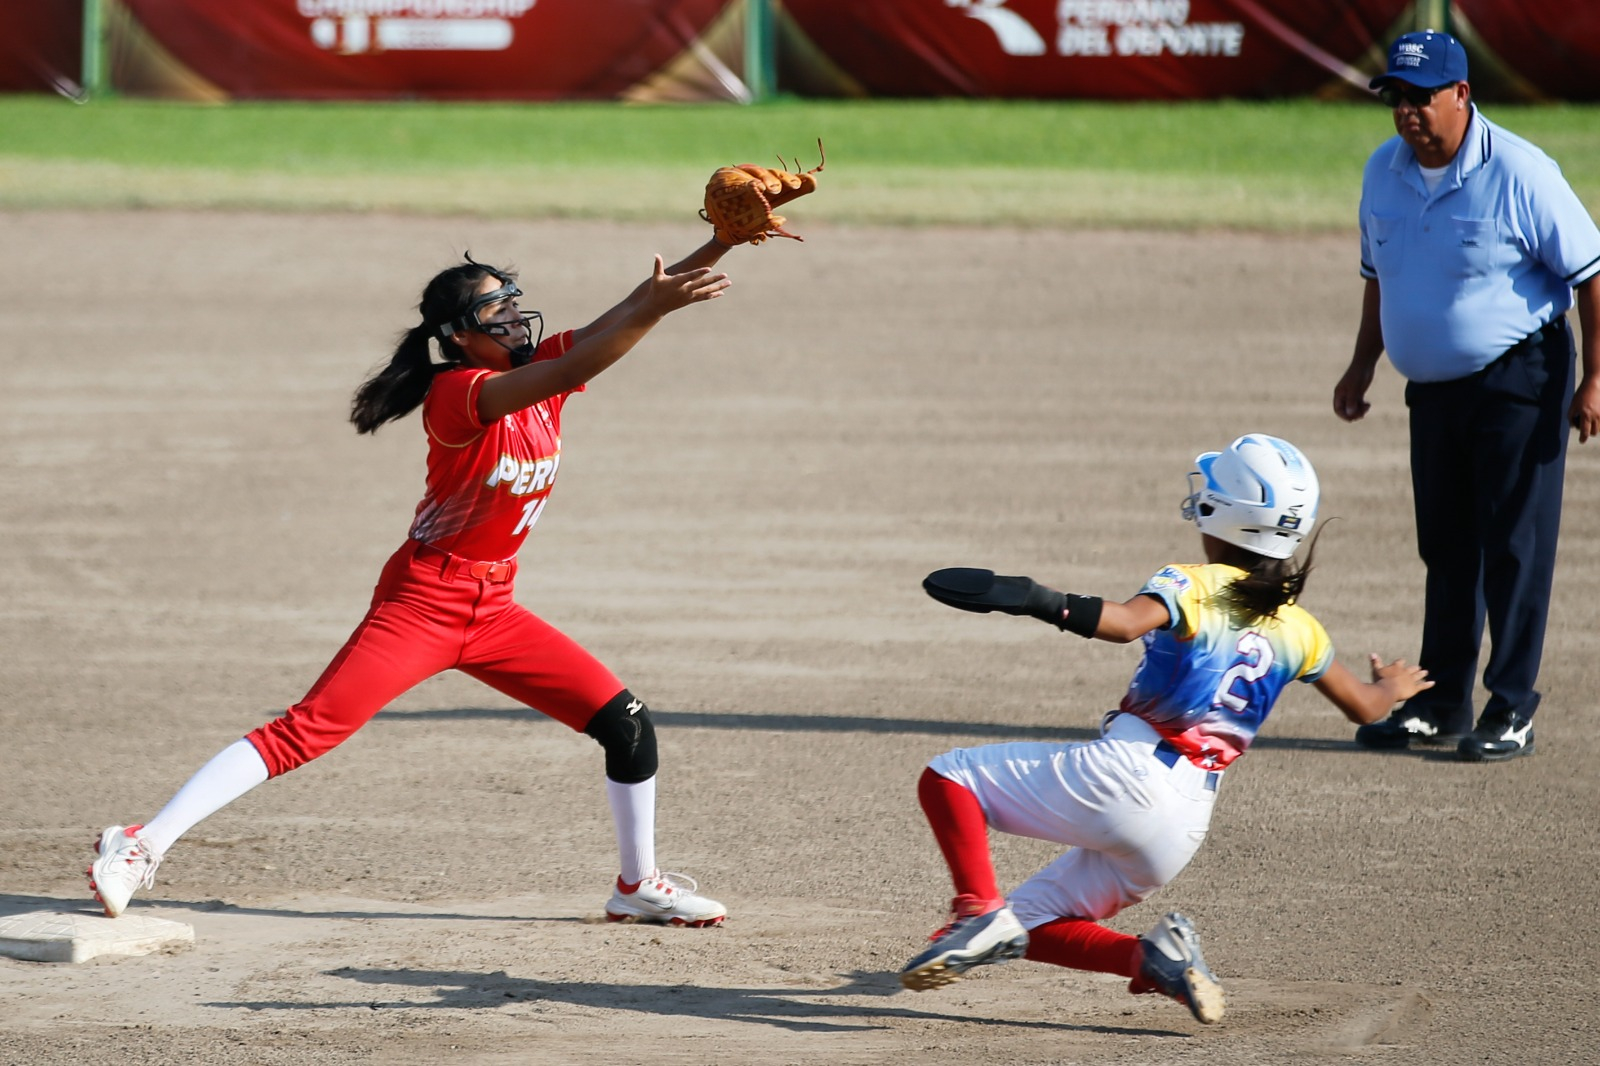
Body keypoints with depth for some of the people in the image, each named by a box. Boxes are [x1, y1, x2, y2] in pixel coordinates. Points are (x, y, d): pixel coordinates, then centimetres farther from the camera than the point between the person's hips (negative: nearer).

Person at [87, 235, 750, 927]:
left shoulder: (537, 367, 2)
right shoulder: (456, 393, -20)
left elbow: (622, 317, -8)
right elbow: (570, 374, -35)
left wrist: (719, 246, -20)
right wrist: (656, 308, -43)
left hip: (493, 609, 7)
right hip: (422, 602, -7)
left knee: (627, 724, 4)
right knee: (306, 733, -15)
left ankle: (638, 886, 22)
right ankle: (143, 847, -15)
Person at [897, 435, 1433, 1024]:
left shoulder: (1193, 585, -2)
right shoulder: (1297, 629, 15)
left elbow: (1126, 622, -25)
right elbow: (1363, 707, 29)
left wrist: (1039, 601, -32)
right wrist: (1393, 687, 51)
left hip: (1122, 776, -6)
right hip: (1181, 832, 6)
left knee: (947, 777, 6)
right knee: (1027, 925, 19)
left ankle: (980, 910, -15)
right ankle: (1160, 957, -4)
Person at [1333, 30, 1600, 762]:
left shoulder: (1519, 174, -17)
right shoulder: (1383, 171, 3)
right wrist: (1362, 366, 17)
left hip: (1518, 381, -7)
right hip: (1432, 387, 7)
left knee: (1515, 548, -5)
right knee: (1445, 549, 13)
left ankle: (1511, 713, 0)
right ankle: (1441, 704, 21)